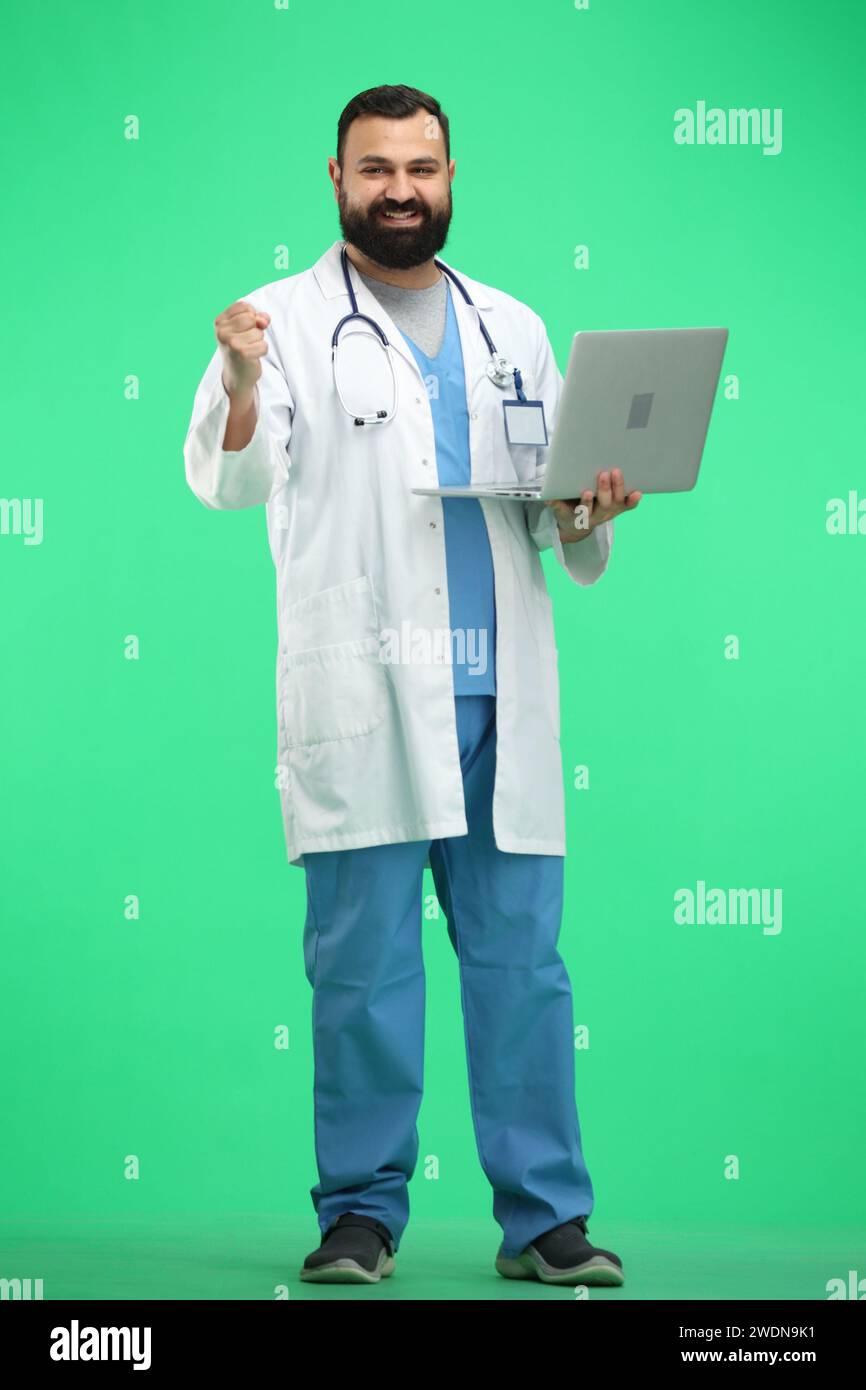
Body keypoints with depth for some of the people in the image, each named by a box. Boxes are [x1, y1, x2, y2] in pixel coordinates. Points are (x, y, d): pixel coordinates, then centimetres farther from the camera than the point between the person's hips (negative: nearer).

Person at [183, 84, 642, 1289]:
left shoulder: (511, 329, 18)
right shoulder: (290, 319, 4)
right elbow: (232, 479, -9)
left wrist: (589, 512, -3)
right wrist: (241, 385, -29)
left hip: (501, 692, 4)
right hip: (361, 693, -3)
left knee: (521, 955, 4)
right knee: (362, 963, 0)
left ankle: (545, 1215, 8)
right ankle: (361, 1213, 9)